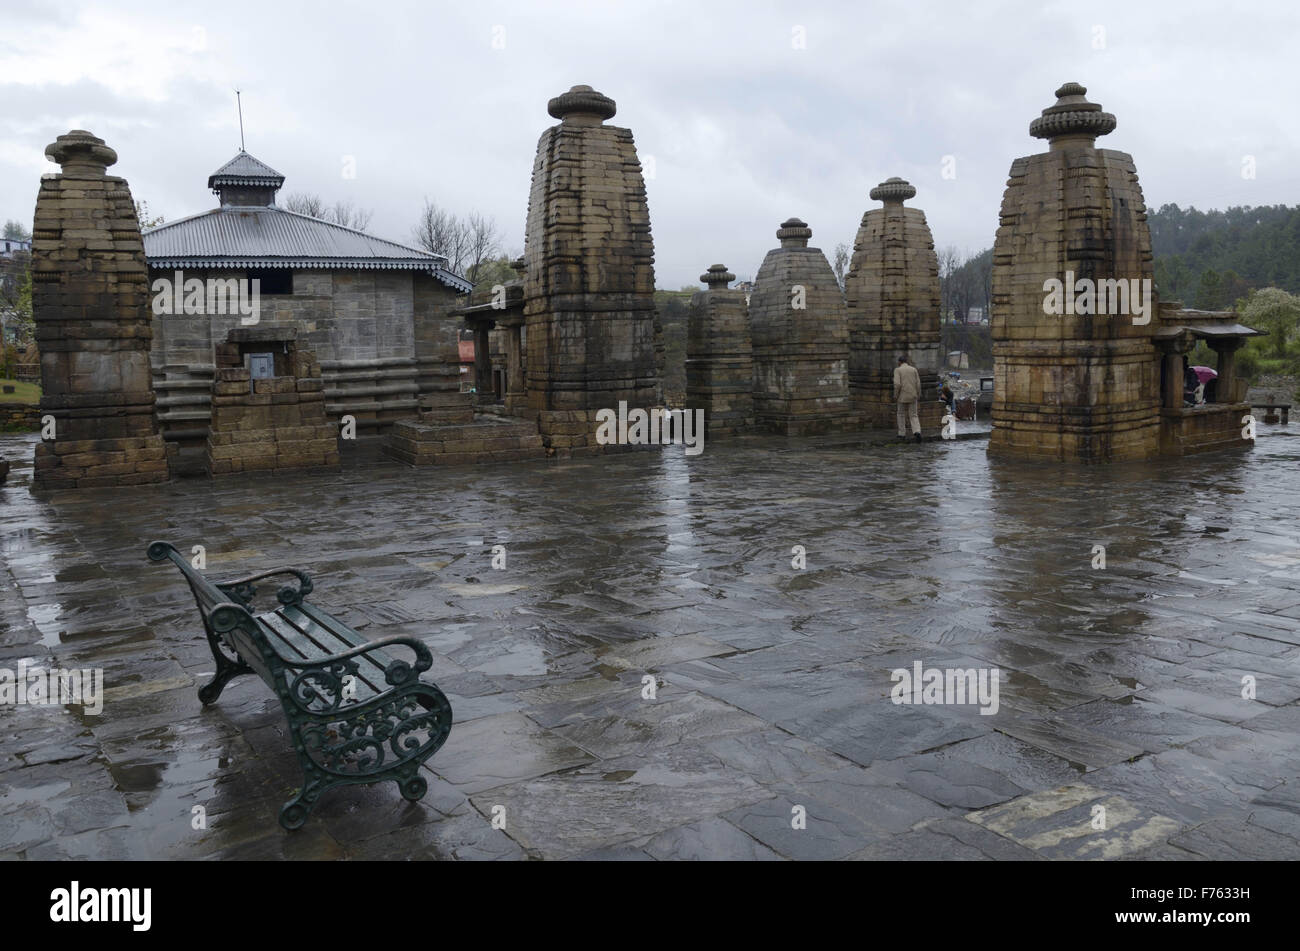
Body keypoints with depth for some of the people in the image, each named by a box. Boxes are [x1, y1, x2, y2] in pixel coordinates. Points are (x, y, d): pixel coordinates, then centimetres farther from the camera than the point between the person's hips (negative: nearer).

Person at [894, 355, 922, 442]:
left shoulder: (897, 370, -4)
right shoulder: (914, 369, 7)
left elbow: (897, 384, -15)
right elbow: (918, 384, 3)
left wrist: (895, 395, -3)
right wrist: (918, 397, 10)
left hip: (903, 396, -2)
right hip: (913, 396, 3)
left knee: (901, 414, 16)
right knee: (914, 416, 6)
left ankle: (902, 434, 19)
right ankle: (917, 432, -17)